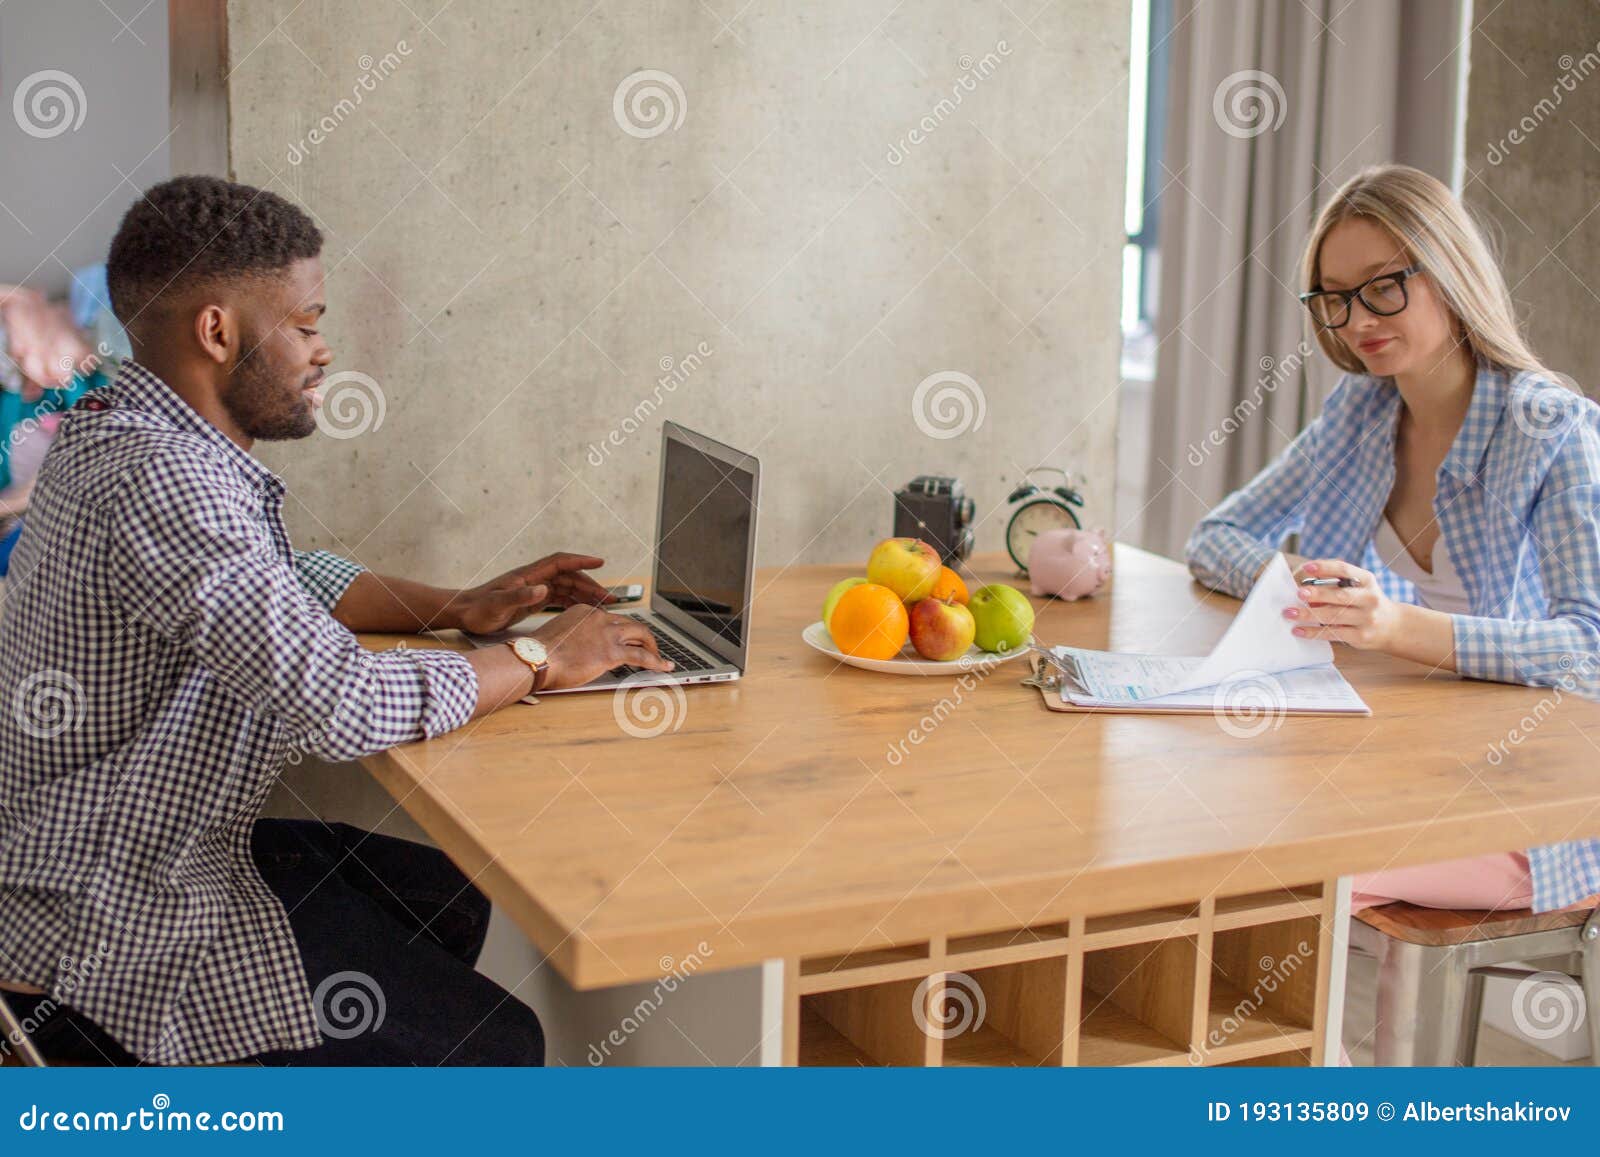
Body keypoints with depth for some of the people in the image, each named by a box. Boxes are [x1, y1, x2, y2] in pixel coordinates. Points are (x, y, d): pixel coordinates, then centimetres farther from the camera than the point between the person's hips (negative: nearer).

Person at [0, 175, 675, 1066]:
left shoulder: (141, 431, 5)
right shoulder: (158, 475, -28)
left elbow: (285, 582, 19)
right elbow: (338, 703, -35)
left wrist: (460, 607, 5)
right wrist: (541, 664, -19)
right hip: (120, 922, -10)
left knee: (448, 903, 21)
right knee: (497, 1049, -5)